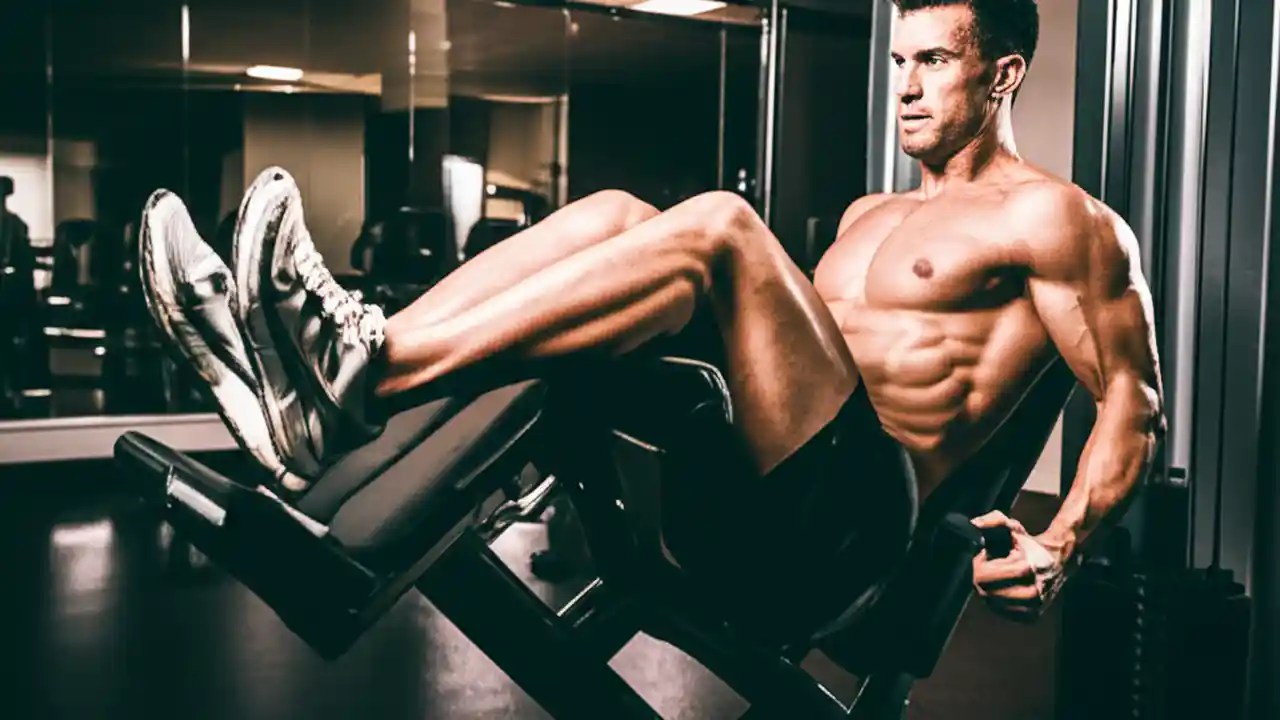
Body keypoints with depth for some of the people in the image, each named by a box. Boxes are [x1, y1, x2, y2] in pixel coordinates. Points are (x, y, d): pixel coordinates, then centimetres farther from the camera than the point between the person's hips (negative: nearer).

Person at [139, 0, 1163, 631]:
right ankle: (334, 368, -23)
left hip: (848, 516, -7)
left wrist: (1057, 550, -14)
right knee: (616, 214, -6)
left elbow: (1135, 400, -1)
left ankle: (366, 374, -34)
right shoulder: (871, 216, 29)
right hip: (732, 489, 7)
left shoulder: (1046, 216, 6)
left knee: (717, 226, -26)